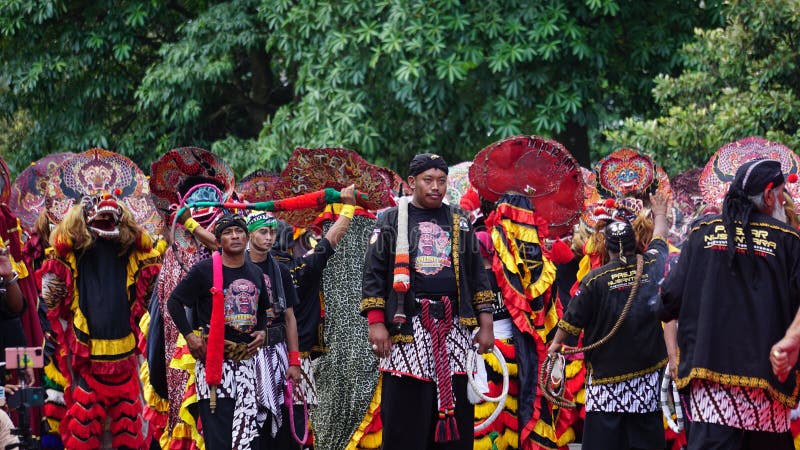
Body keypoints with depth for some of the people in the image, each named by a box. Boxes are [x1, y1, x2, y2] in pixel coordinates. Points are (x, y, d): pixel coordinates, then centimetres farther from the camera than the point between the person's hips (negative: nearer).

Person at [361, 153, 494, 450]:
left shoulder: (459, 224, 16)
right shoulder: (391, 222, 7)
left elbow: (478, 276, 16)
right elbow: (374, 275, 3)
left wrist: (486, 325, 8)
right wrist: (376, 323, -7)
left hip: (454, 328, 3)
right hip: (408, 329, -3)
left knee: (457, 417, 1)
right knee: (405, 420, -4)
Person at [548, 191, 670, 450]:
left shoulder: (595, 279, -8)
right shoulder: (651, 266, 0)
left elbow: (573, 319, -1)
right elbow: (659, 241, 22)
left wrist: (557, 342, 17)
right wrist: (660, 215, 42)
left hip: (606, 368, -3)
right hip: (647, 365, 3)